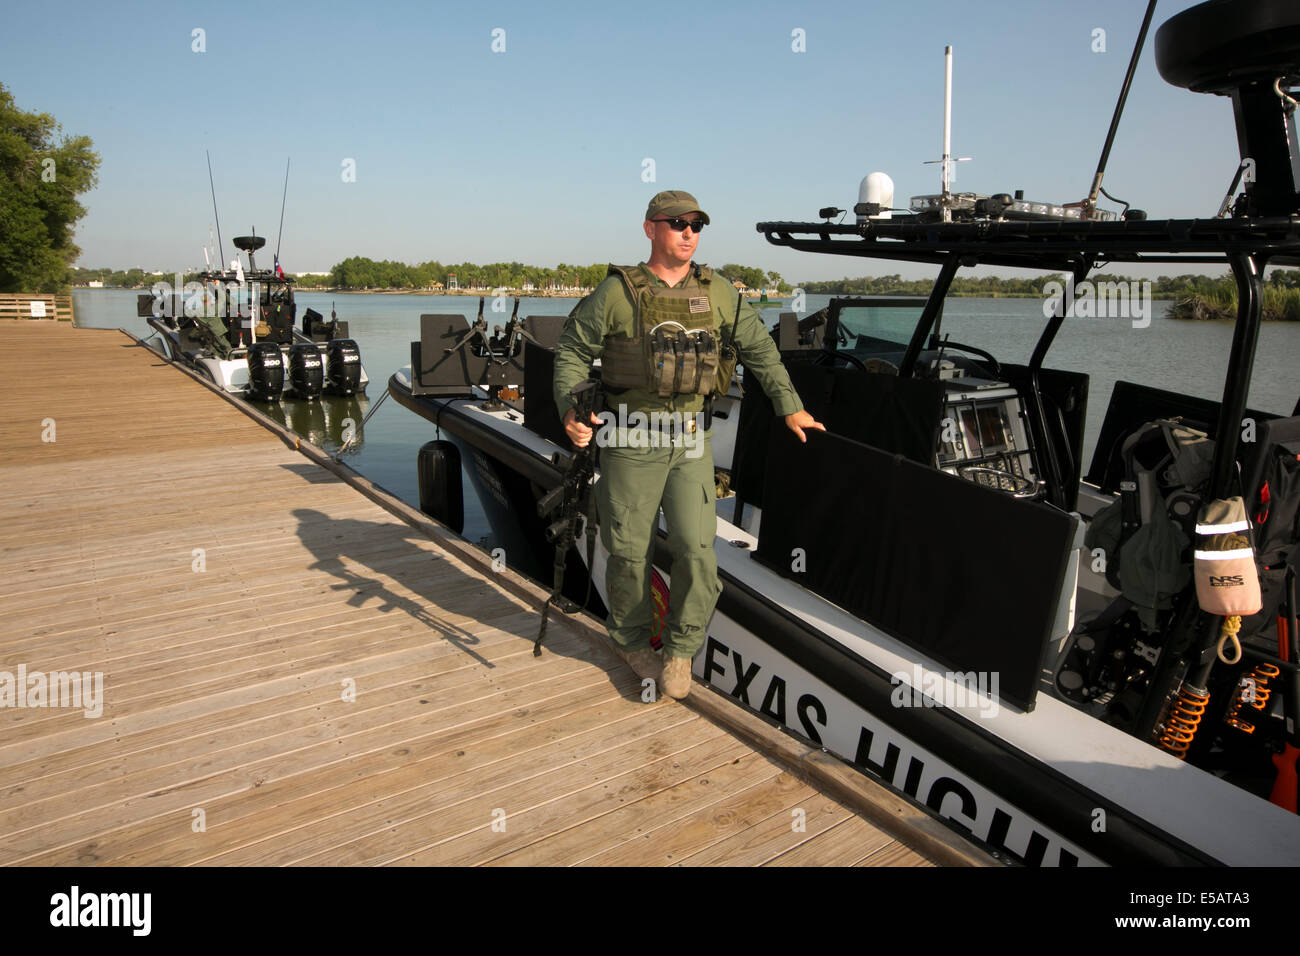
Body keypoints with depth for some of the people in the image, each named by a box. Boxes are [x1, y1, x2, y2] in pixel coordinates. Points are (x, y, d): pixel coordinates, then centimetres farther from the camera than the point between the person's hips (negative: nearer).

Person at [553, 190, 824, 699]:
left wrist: (790, 406, 17)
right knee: (630, 549, 6)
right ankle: (632, 641, 31)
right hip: (631, 439, -2)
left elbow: (759, 347, 18)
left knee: (695, 547, -4)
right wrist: (570, 409, -10)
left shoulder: (718, 293, 8)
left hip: (691, 439, 3)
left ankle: (681, 647, 18)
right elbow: (572, 351, 4)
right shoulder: (616, 292, -2)